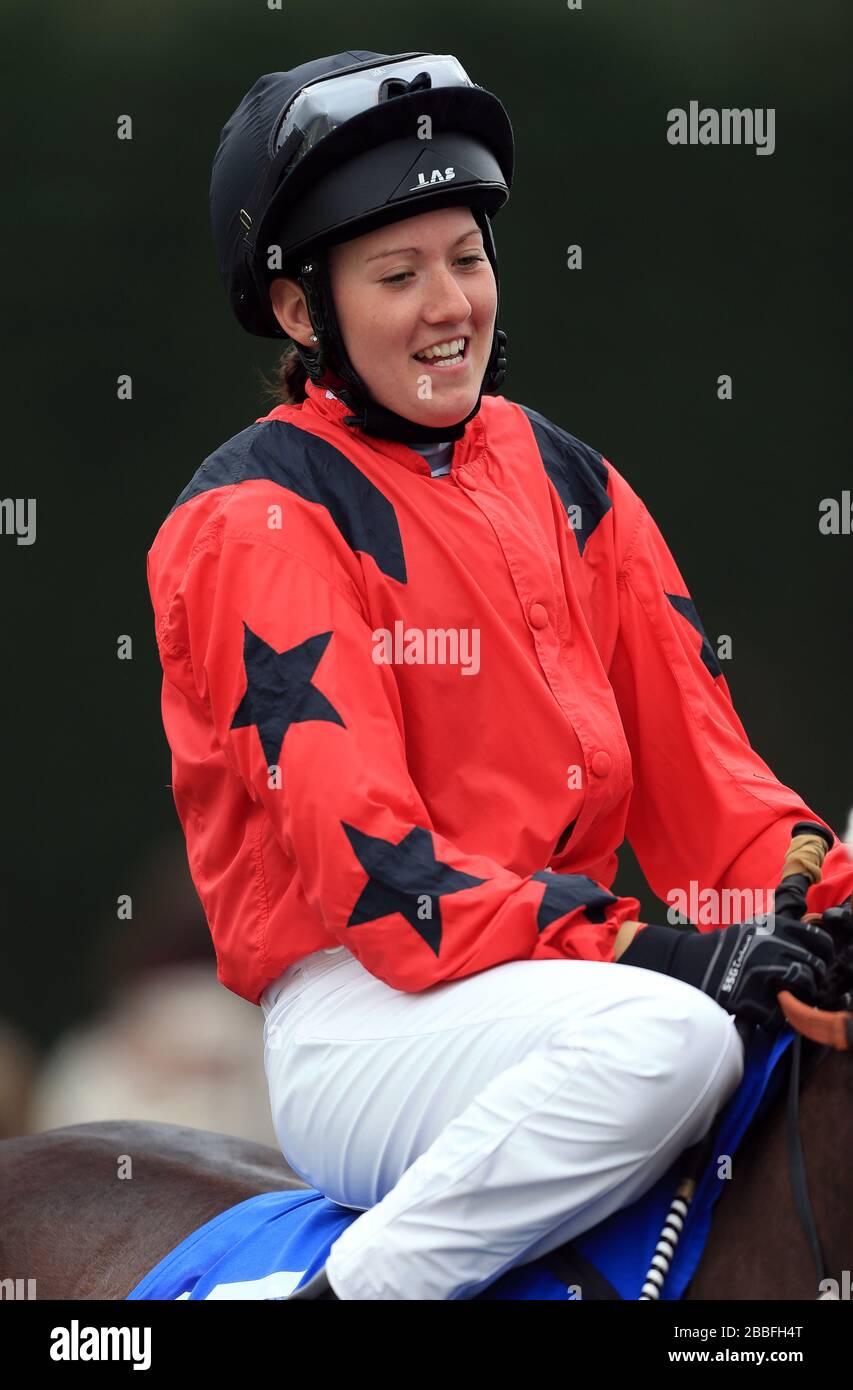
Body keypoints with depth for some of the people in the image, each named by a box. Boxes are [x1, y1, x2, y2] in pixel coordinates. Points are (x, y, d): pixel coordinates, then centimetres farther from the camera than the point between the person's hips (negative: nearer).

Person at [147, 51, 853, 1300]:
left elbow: (690, 752, 13)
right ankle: (354, 1290, -21)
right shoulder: (258, 525, -5)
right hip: (359, 1015, -7)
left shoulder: (566, 482, 17)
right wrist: (632, 949, -25)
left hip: (563, 954, 7)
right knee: (675, 1037, -33)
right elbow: (361, 849, -15)